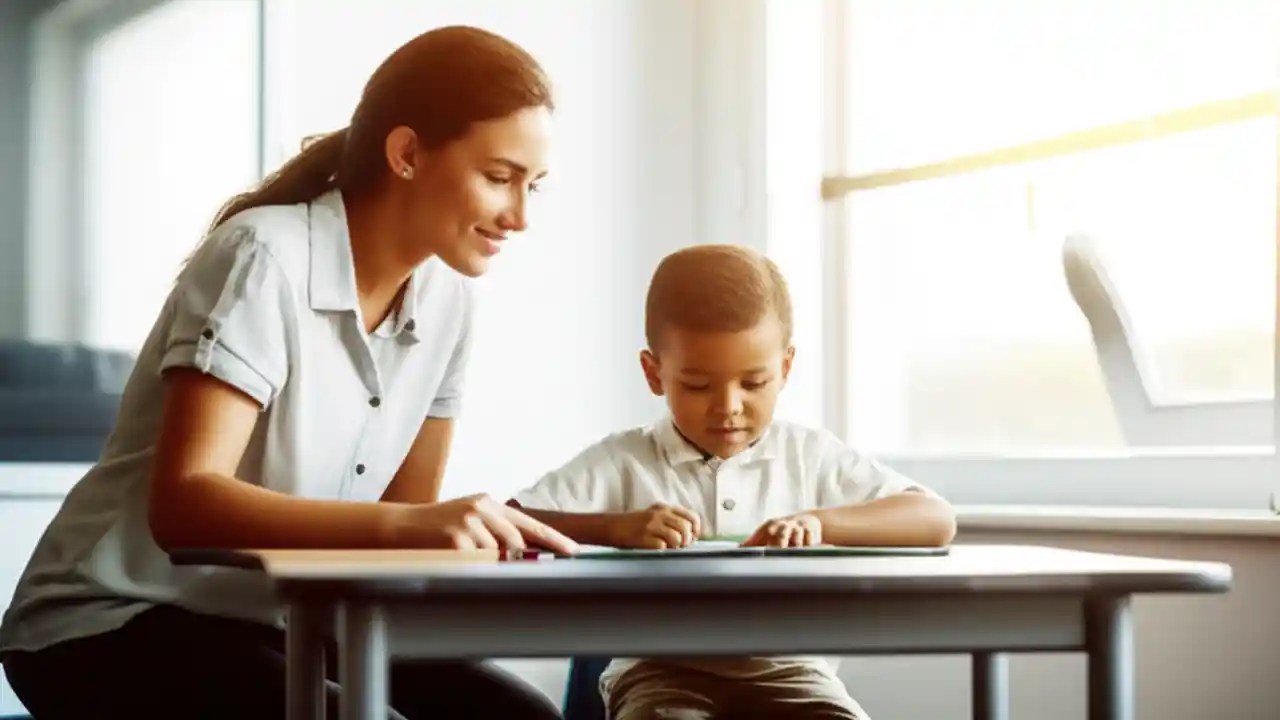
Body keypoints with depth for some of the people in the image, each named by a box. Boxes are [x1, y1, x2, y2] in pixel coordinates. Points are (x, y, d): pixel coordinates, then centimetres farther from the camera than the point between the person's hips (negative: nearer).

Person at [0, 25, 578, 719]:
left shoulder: (446, 296, 2)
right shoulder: (266, 258, -18)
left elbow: (405, 519, 5)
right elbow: (182, 504, -29)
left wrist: (483, 534, -18)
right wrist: (403, 526, -41)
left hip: (278, 627, 7)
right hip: (115, 624, -7)